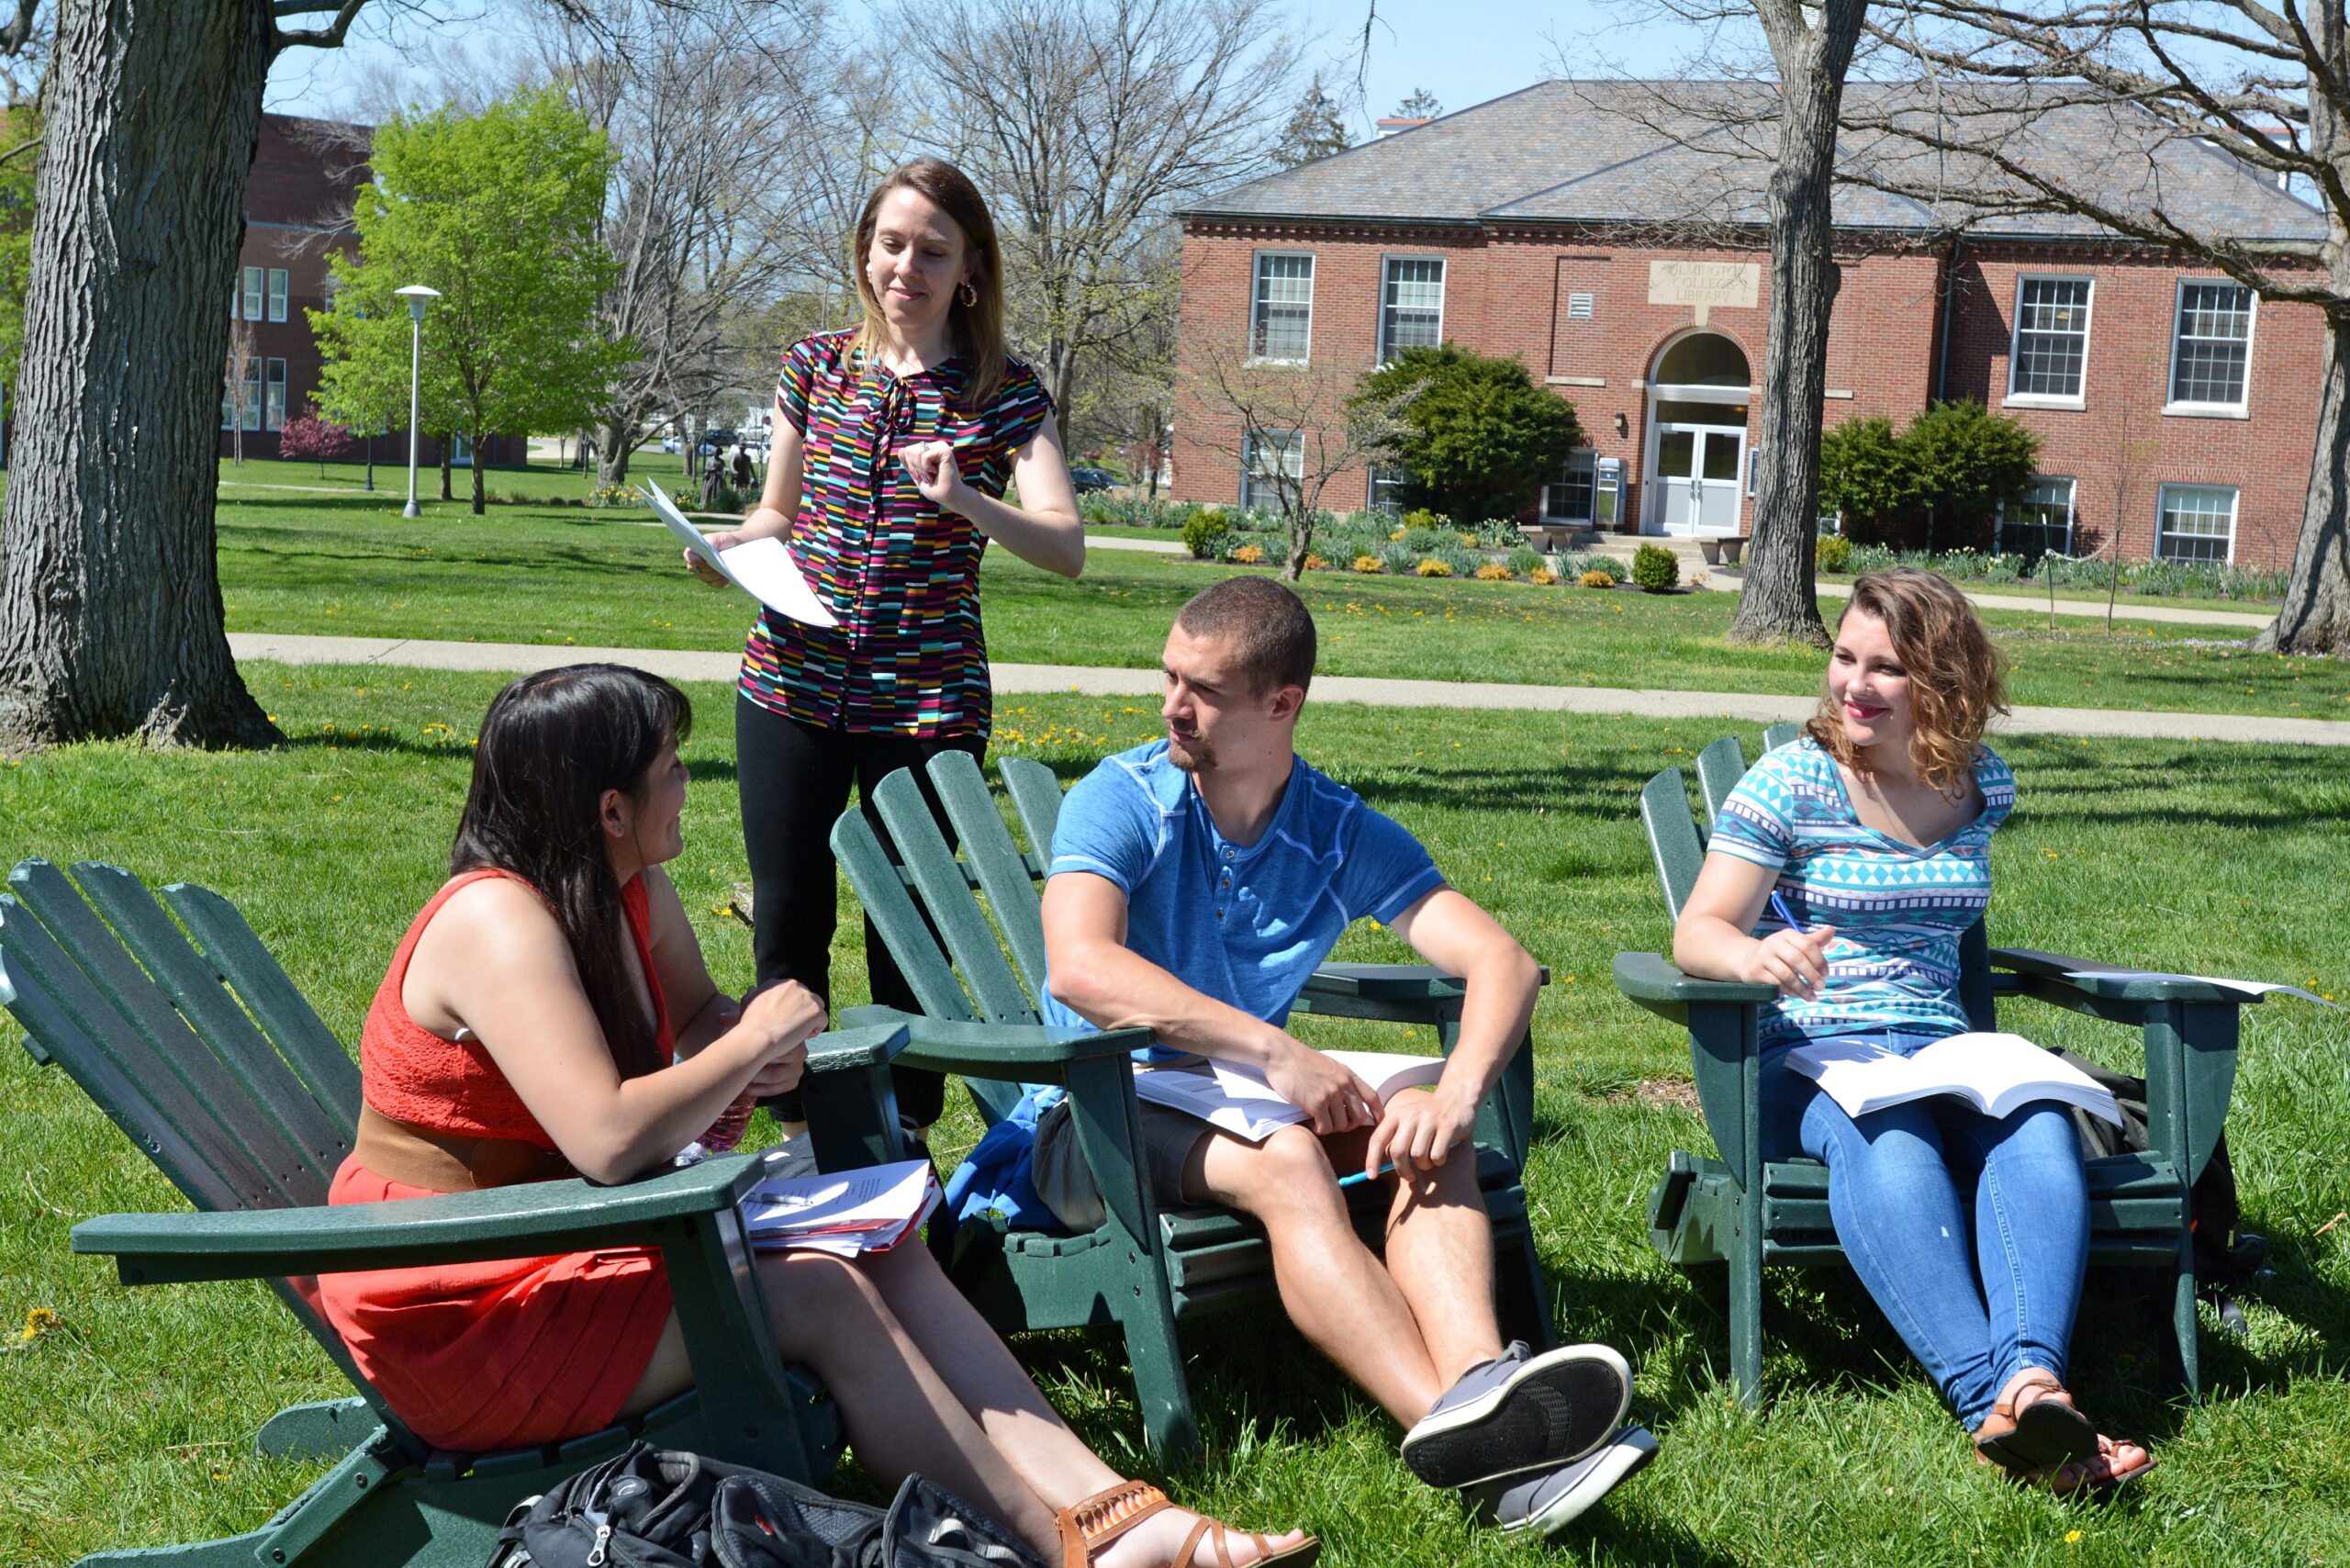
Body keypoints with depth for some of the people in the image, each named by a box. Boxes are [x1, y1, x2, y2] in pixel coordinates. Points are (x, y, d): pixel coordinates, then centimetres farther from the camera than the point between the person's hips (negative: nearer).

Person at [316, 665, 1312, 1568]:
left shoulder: (631, 893, 4)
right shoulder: (496, 924, -25)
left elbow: (697, 1014, 22)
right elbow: (608, 1141, -36)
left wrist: (754, 1051, -2)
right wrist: (750, 1044, -20)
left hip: (582, 1235, 9)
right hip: (461, 1308, -9)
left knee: (886, 1255, -8)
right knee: (824, 1298, -22)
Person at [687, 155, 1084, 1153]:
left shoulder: (1005, 395, -1)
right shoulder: (816, 365, 9)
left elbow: (1067, 549, -11)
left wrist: (966, 502, -28)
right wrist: (726, 548, -3)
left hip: (929, 703, -2)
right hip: (792, 689, 3)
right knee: (789, 919, 6)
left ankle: (904, 1143, 17)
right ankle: (794, 1136, 21)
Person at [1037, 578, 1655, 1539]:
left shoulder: (1344, 834, 2)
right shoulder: (1120, 801, -7)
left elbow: (1502, 960, -8)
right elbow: (1079, 968, -26)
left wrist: (1458, 1091, -30)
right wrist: (1276, 1053, -31)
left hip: (1254, 1098, 5)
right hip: (1110, 1114, -4)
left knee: (1421, 1130, -24)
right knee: (1285, 1158, -34)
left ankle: (1477, 1379, -50)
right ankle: (1453, 1427, -55)